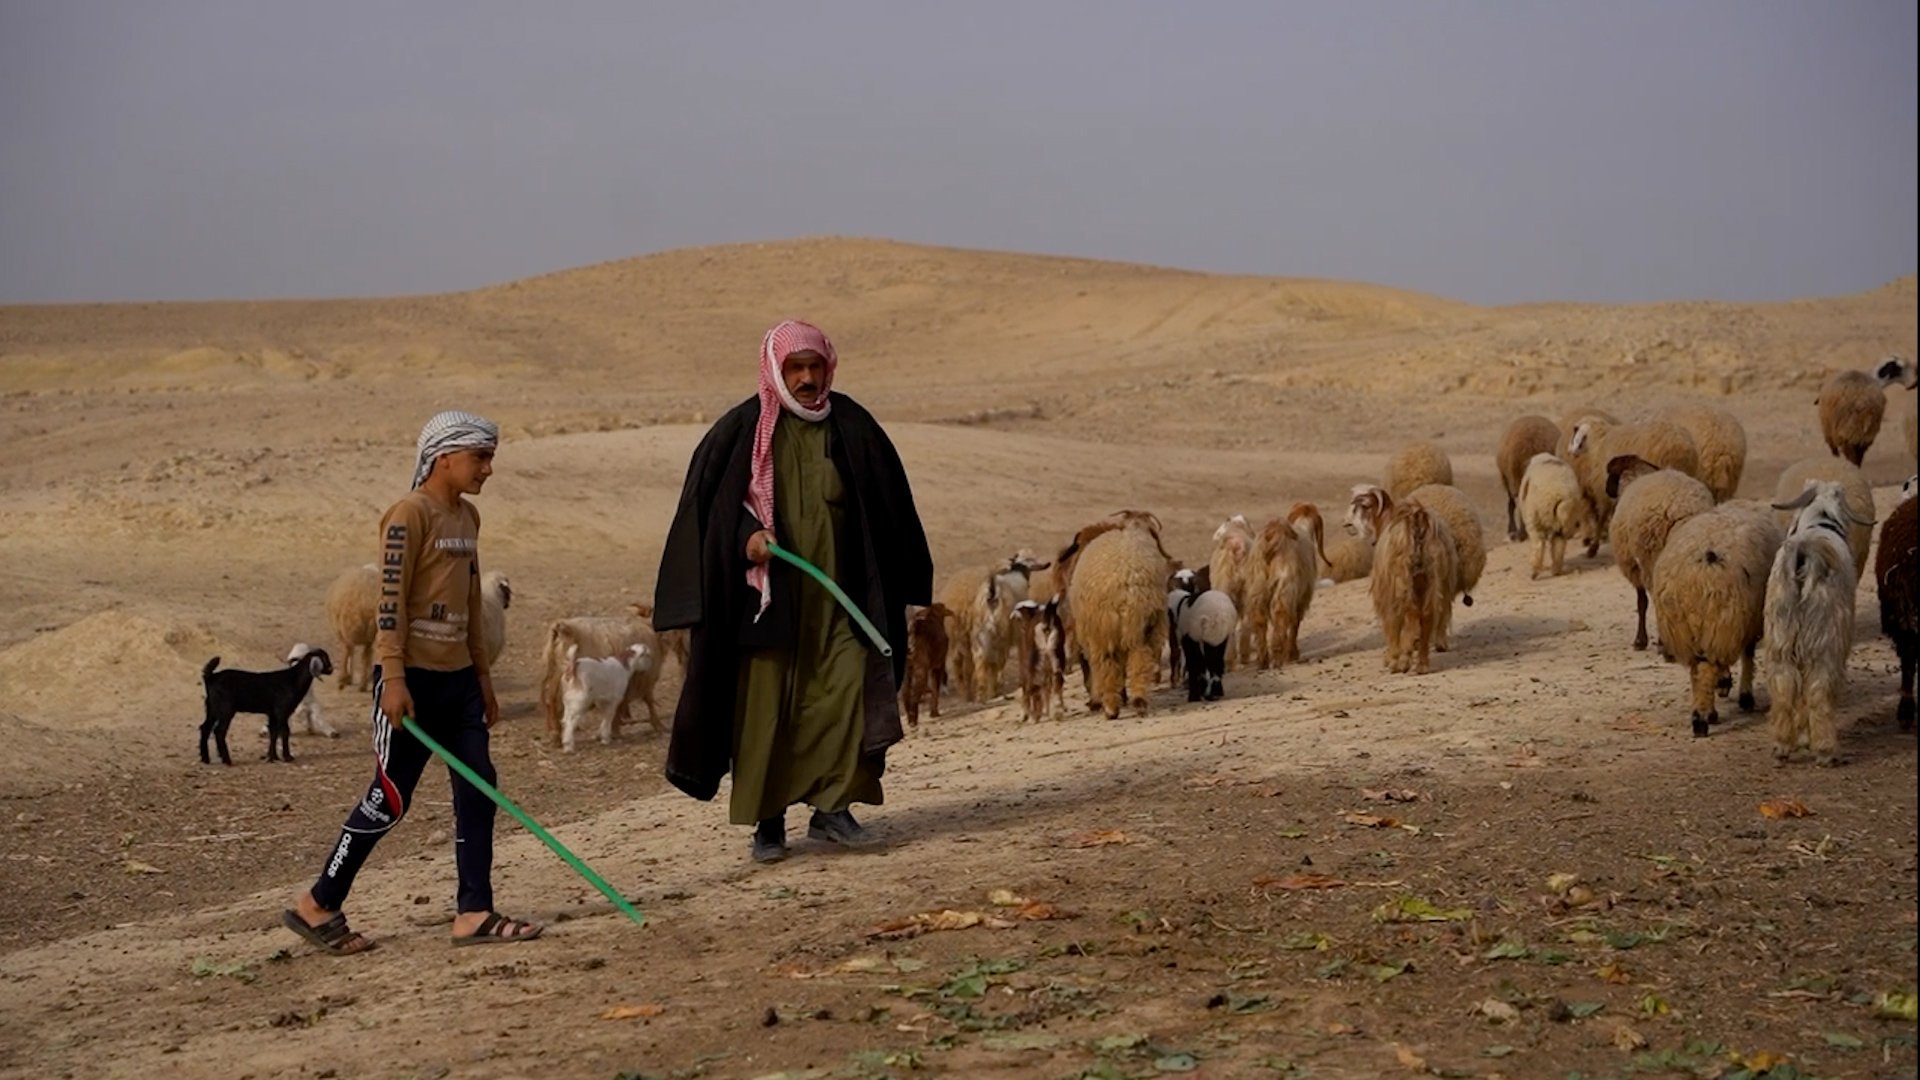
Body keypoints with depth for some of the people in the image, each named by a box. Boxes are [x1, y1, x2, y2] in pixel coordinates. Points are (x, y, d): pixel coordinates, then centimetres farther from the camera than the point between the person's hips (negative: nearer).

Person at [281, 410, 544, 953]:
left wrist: (482, 675, 20)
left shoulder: (468, 517, 14)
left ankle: (474, 914, 8)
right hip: (412, 676, -8)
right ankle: (317, 906, 11)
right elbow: (391, 598, -17)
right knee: (390, 799, -2)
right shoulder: (410, 513, -12)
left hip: (457, 675, 8)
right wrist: (393, 678, -21)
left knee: (477, 790, 3)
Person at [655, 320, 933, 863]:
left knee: (848, 692, -6)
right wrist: (746, 535, -18)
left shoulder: (851, 426, 5)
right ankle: (767, 820, 10)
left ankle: (832, 807, 8)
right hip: (769, 593, -2)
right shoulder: (744, 429, -2)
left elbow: (889, 504, 11)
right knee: (765, 703, -1)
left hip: (838, 592, 2)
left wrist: (895, 584, 8)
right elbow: (707, 501, 0)